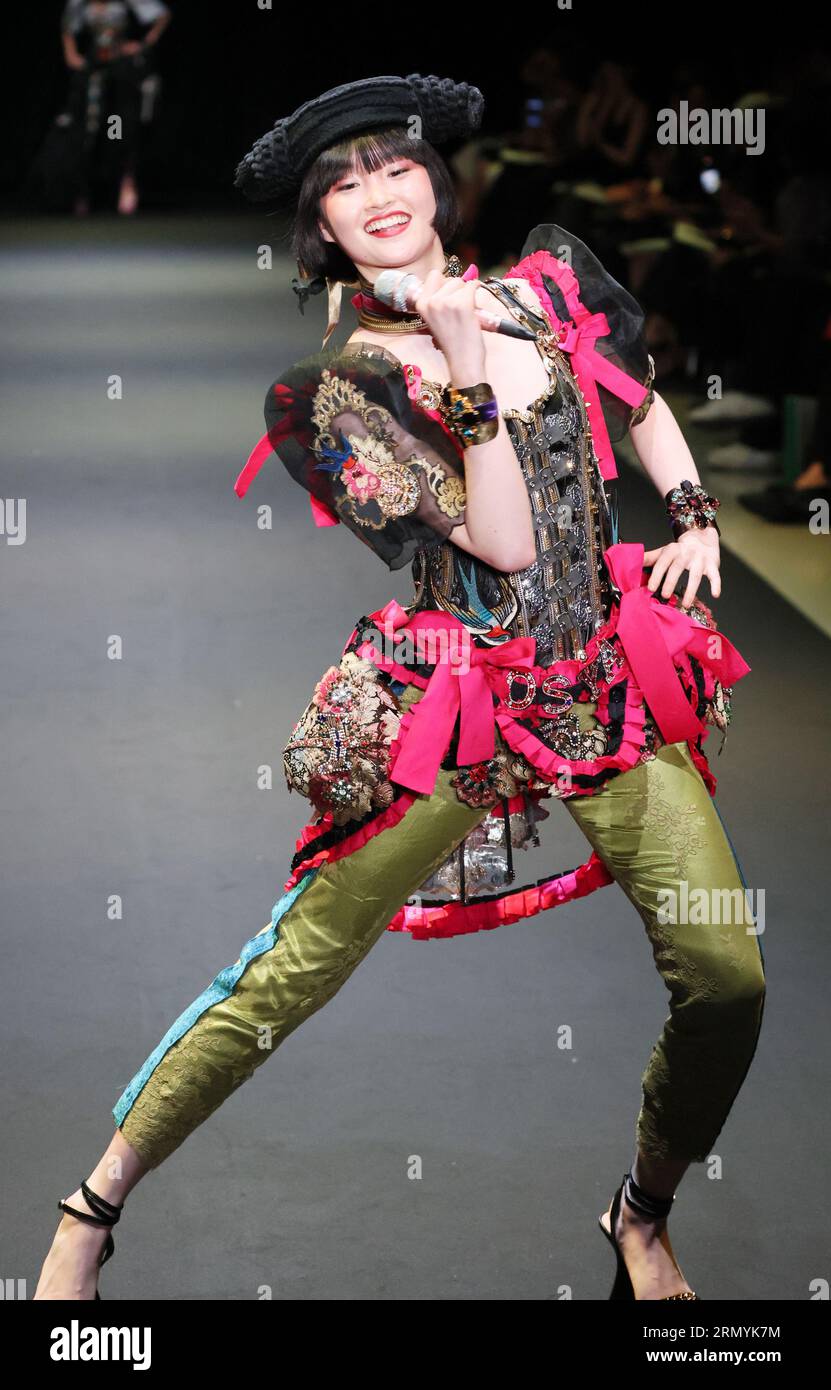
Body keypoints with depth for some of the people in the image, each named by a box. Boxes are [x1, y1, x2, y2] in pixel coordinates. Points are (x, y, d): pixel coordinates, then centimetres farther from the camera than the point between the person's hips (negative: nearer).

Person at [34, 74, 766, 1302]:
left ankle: (644, 1222, 18)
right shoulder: (345, 385, -5)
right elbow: (503, 544, -14)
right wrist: (466, 372, -22)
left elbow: (645, 406, 27)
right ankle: (94, 1209, 12)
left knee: (727, 979, -8)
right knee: (287, 979, -5)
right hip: (457, 703, -4)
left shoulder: (551, 283, 8)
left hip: (615, 682, 4)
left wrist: (695, 517, 12)